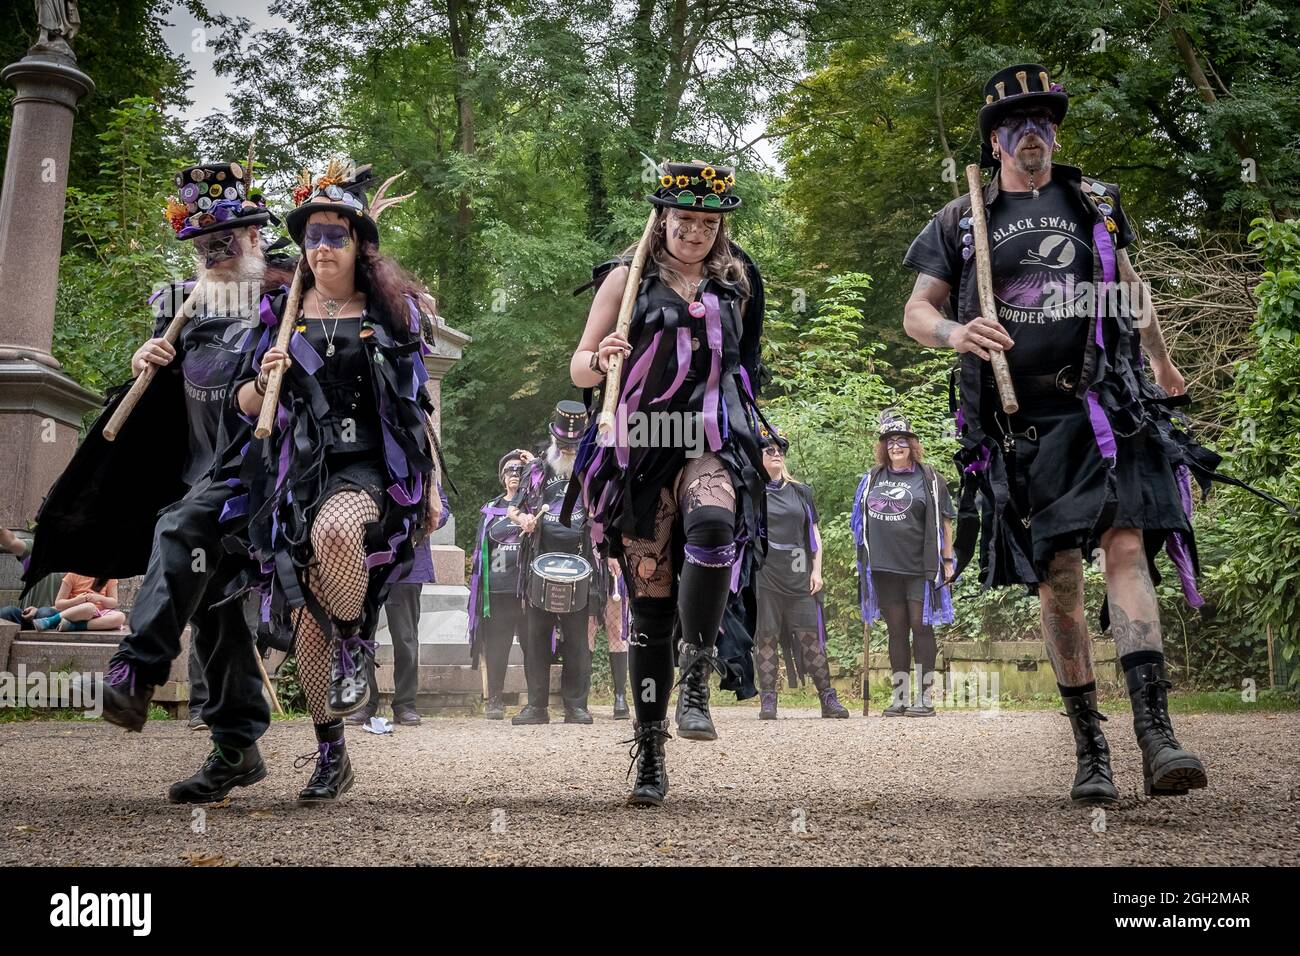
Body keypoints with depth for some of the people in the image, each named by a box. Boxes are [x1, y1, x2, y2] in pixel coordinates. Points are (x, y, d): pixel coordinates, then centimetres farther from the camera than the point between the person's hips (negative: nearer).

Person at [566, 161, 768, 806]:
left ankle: (695, 679, -21)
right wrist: (600, 359, -18)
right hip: (643, 449, -1)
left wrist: (747, 439, 23)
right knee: (649, 599, -1)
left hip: (712, 444, 1)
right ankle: (649, 753, 8)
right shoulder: (629, 277, 7)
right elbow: (579, 369, 4)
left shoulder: (736, 281, 14)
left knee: (713, 524, -34)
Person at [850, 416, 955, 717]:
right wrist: (864, 559, 15)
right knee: (896, 630, 8)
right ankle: (900, 698, 13)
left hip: (920, 568, -4)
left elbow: (944, 522, 2)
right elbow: (862, 521, 19)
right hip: (883, 568, 4)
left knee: (921, 626, -3)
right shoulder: (872, 479, 12)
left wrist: (948, 560, -3)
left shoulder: (929, 478, 3)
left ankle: (925, 698, 1)